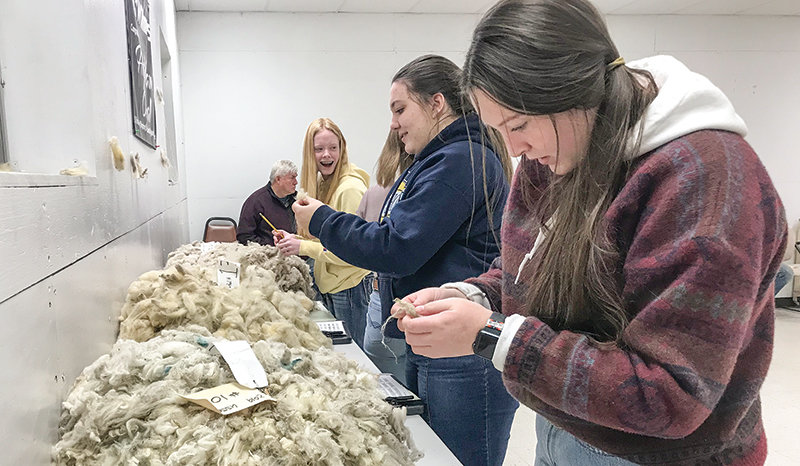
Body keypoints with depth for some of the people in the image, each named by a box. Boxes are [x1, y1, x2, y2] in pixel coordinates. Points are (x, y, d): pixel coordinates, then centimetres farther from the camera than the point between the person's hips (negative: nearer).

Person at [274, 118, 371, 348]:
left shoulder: (351, 187, -19)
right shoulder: (322, 183, 9)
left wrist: (304, 247, -19)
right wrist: (294, 239, 0)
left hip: (349, 286, -9)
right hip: (326, 283, 9)